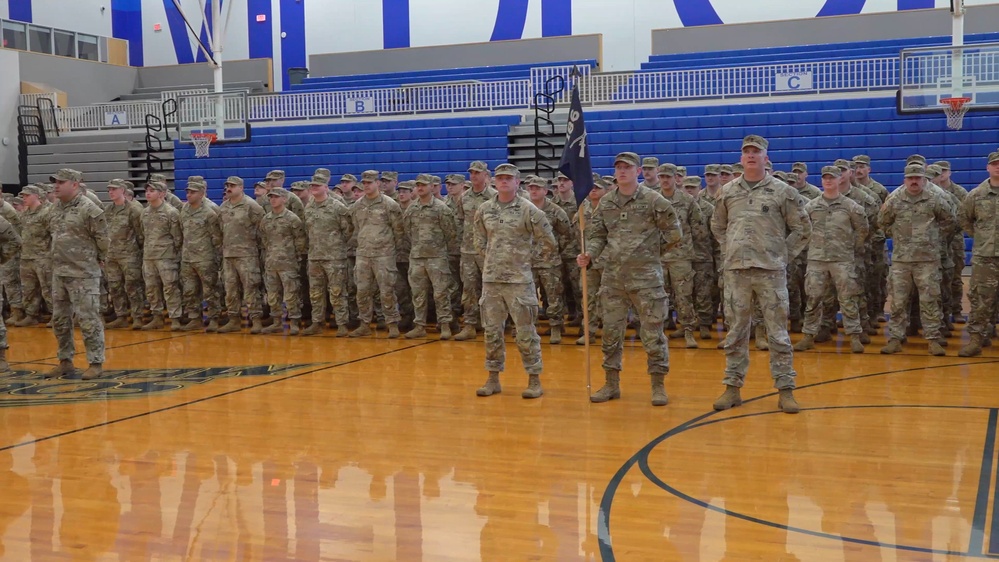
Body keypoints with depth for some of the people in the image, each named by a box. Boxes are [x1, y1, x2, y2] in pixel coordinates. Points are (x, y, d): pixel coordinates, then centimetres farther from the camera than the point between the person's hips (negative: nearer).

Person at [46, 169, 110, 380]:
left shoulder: (89, 209, -14)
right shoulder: (56, 208, 9)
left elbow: (102, 239, -9)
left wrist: (97, 260, 2)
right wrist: (61, 259, 14)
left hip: (83, 273, -8)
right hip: (58, 272, 8)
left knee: (88, 319, -4)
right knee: (60, 320, 14)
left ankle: (96, 363, 5)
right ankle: (65, 361, 25)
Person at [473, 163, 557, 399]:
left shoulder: (528, 210, -6)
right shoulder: (484, 210, 6)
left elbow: (547, 240, 1)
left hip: (519, 279, -4)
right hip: (491, 279, 4)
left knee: (526, 331, -1)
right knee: (492, 330, 8)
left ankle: (534, 380, 8)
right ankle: (493, 378, 18)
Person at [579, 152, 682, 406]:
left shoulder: (653, 200, -4)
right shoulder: (605, 203, 8)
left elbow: (674, 233, 0)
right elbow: (598, 235, 11)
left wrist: (651, 251, 4)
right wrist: (589, 255, -7)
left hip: (646, 275, -4)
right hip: (612, 276, 4)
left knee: (653, 331, 0)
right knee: (611, 331, 9)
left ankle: (658, 385, 10)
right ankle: (611, 383, 20)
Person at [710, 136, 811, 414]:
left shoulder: (783, 191, 0)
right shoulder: (728, 191, 7)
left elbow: (802, 229, 5)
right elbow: (717, 226, 20)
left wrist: (783, 255, 0)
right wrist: (729, 252, 9)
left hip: (771, 271, -2)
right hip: (736, 270, 2)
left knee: (778, 332, 1)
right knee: (736, 331, 8)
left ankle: (785, 390, 7)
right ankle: (733, 387, 16)